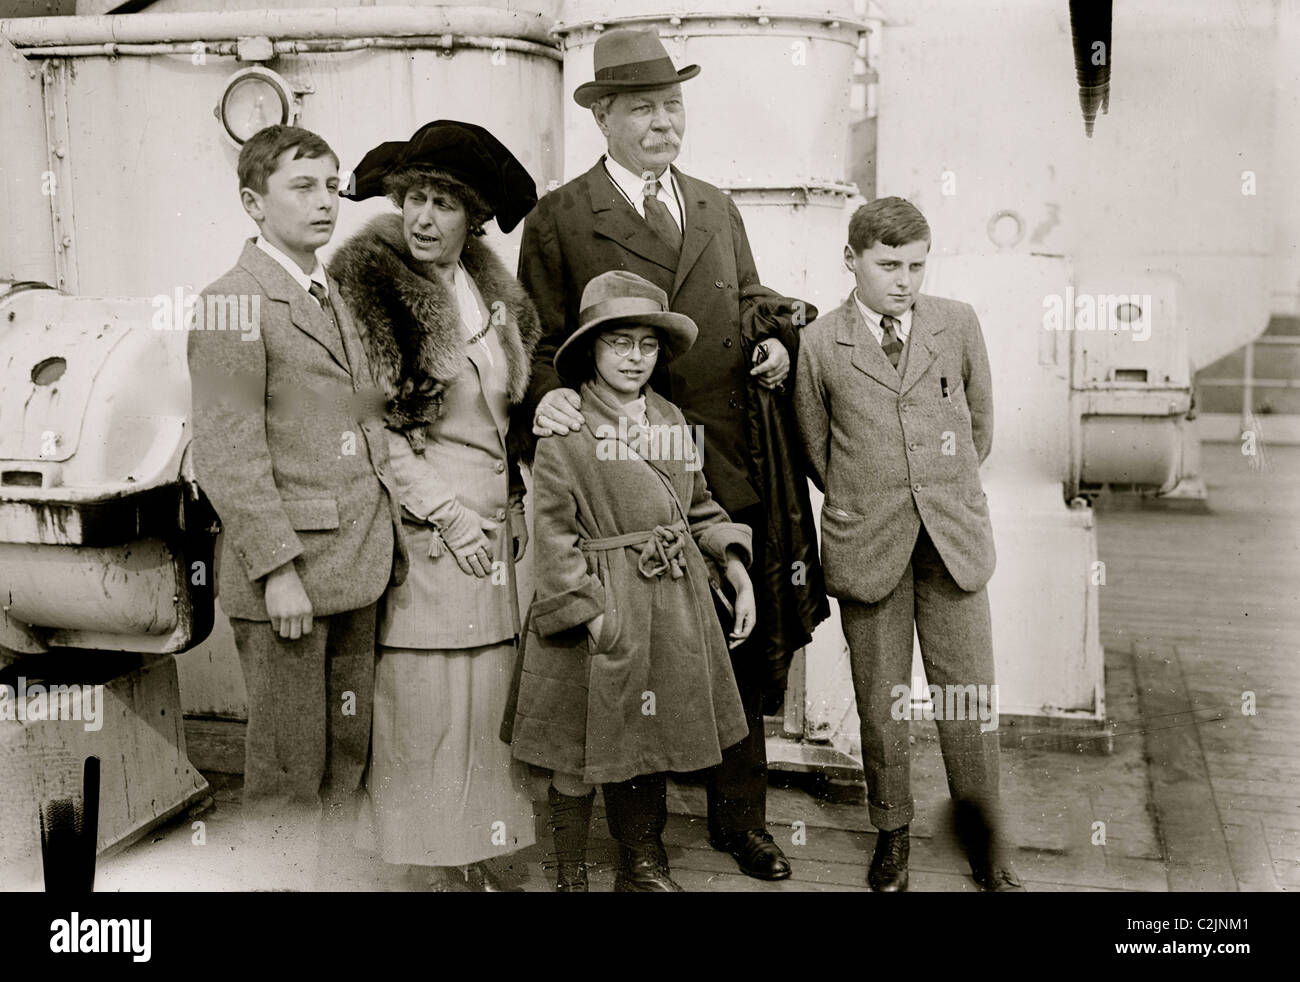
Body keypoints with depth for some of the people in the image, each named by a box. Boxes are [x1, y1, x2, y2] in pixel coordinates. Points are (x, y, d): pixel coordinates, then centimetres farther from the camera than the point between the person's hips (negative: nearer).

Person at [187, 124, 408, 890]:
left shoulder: (342, 299, 16)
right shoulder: (235, 304, -9)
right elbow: (229, 456, -14)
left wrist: (388, 536, 11)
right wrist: (277, 568, -18)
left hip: (358, 567, 8)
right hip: (287, 571, -7)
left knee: (350, 756, 15)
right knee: (288, 769, 4)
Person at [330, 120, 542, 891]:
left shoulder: (494, 295, 14)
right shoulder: (368, 286, -7)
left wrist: (515, 508, 12)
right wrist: (444, 512, -14)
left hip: (491, 533, 7)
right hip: (420, 532, -6)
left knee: (488, 702, 10)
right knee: (426, 704, -2)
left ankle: (480, 861, 22)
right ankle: (435, 869, 12)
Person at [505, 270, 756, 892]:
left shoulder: (671, 419, 10)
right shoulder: (563, 428, -8)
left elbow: (699, 508, 16)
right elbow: (553, 531, -10)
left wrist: (739, 575, 5)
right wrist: (588, 614, -16)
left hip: (672, 608, 6)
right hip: (600, 611, -5)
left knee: (650, 745, 17)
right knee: (579, 755, 6)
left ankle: (643, 868, 33)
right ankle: (569, 875, 24)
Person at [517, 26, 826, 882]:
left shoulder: (717, 208, 16)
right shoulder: (558, 220, 0)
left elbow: (750, 306, 23)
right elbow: (540, 342, -1)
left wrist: (774, 343, 1)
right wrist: (548, 396, -22)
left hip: (730, 474, 5)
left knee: (741, 652, 11)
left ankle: (740, 818, 29)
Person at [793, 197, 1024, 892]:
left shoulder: (959, 325, 4)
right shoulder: (818, 346, -1)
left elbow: (981, 426, 14)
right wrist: (863, 505, 9)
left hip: (954, 542, 1)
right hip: (866, 548, -1)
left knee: (971, 699, 7)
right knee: (880, 703, 8)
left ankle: (986, 846, 25)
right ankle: (892, 833, 29)